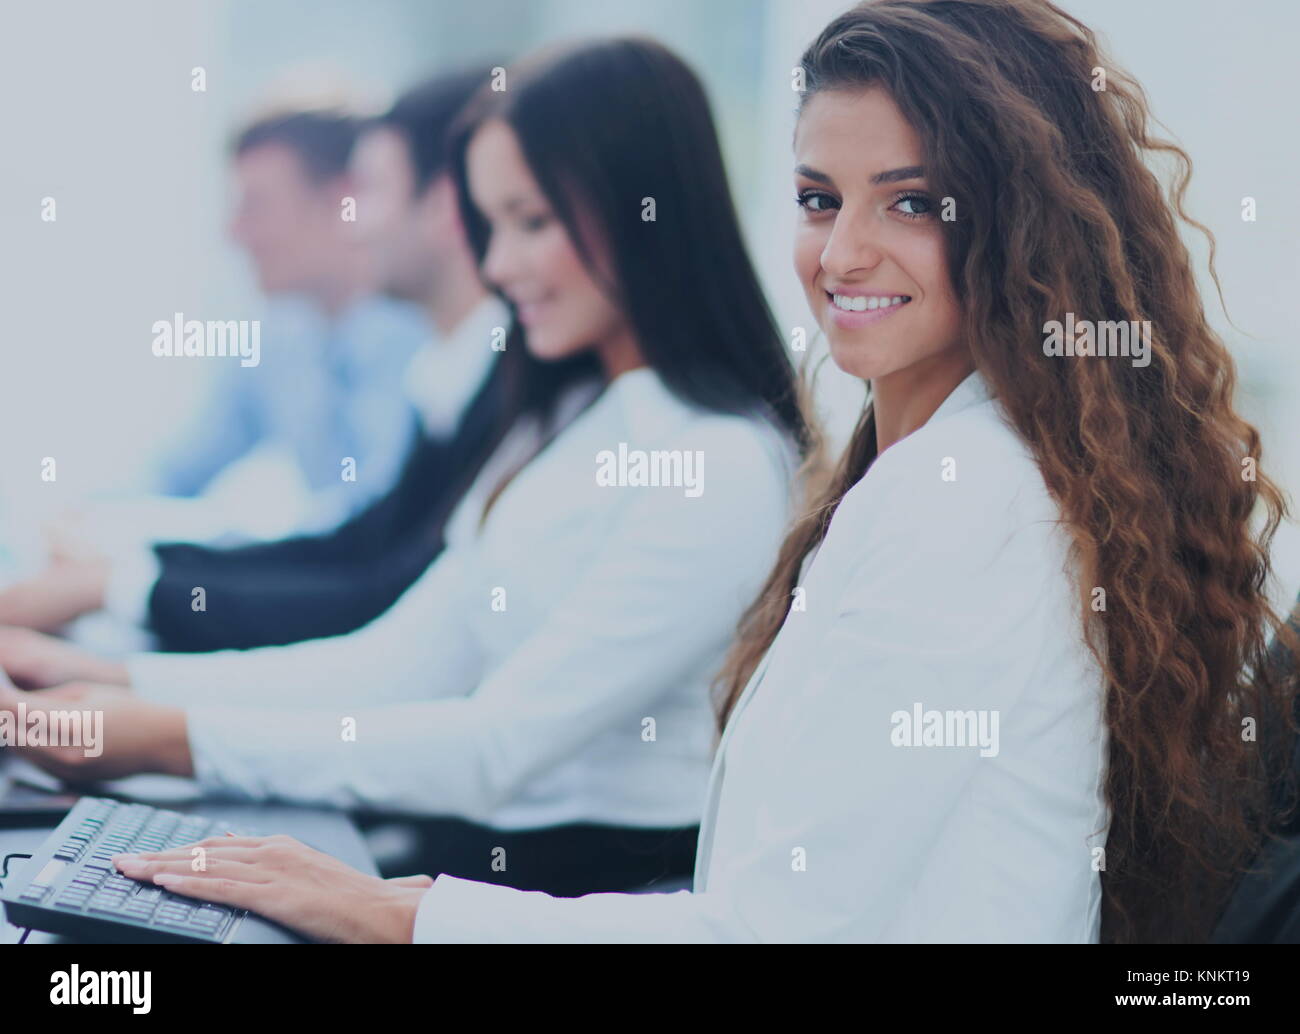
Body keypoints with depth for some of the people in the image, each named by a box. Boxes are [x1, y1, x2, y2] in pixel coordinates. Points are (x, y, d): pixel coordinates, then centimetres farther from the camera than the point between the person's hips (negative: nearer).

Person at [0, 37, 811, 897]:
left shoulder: (727, 467, -15)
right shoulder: (565, 424, 15)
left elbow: (502, 745, -19)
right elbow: (405, 663, 10)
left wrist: (177, 740, -19)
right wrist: (131, 690, 0)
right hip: (487, 852, 8)